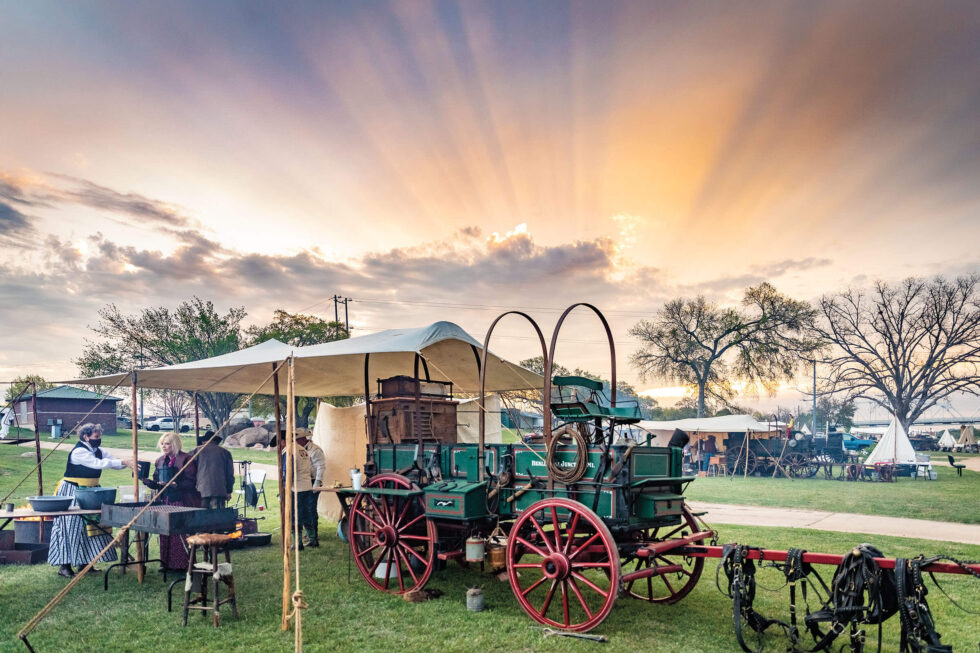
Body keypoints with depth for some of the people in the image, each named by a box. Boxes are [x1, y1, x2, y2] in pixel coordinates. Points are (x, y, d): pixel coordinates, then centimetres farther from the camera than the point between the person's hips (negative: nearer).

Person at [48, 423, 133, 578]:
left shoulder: (98, 451, 7)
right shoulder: (79, 452, -18)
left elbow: (112, 461, 4)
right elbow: (98, 463, -28)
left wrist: (129, 463, -16)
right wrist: (123, 462, -30)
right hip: (72, 493, -8)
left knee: (88, 526, 8)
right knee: (71, 526, -7)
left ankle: (84, 562, 17)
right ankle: (64, 565, -1)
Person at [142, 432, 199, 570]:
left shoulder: (186, 459, -8)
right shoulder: (160, 461, 14)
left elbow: (191, 482, -13)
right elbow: (156, 483, 16)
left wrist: (174, 485, -24)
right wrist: (147, 481, -3)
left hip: (182, 502, -6)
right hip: (165, 502, 7)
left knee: (181, 535, -6)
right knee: (165, 533, 7)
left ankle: (183, 564, 1)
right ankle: (167, 564, 16)